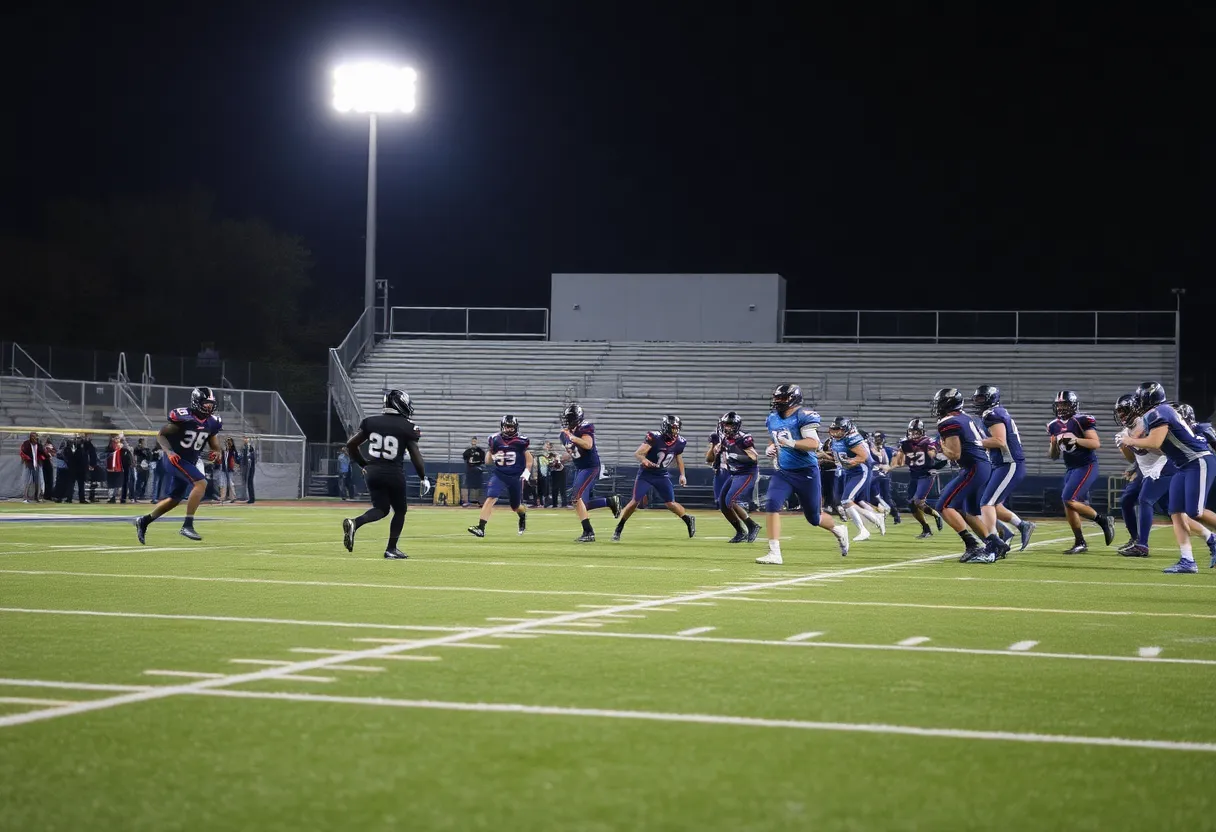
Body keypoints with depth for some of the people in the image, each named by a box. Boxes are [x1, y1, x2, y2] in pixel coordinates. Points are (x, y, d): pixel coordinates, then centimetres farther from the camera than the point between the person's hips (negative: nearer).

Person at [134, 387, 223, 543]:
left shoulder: (212, 422, 0)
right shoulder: (183, 416, -19)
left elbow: (214, 443, 11)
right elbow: (161, 435, -11)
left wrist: (215, 452, -12)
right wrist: (168, 451, -27)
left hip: (190, 462, 8)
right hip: (174, 459, -8)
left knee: (175, 499, 17)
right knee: (201, 483, -24)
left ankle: (144, 521, 35)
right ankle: (187, 526, -22)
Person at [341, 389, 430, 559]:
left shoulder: (371, 422, 4)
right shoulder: (407, 427, -7)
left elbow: (351, 444, 7)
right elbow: (416, 456, -6)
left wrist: (363, 465, 20)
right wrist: (423, 478, 6)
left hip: (373, 472, 4)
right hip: (394, 474, -4)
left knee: (381, 508, 16)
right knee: (399, 511, 16)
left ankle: (354, 523, -12)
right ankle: (391, 549, 14)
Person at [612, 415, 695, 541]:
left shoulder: (679, 442, -6)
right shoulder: (654, 438, -23)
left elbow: (679, 458, 14)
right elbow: (638, 453, -29)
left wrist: (682, 475, 8)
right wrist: (644, 460, -50)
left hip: (663, 476, 3)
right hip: (646, 475, -3)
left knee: (671, 504, 0)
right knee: (635, 501, -8)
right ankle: (618, 529, 4)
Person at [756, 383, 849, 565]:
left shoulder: (804, 416, -15)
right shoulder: (773, 419, 7)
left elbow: (813, 443, -24)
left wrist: (790, 443, -36)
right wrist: (770, 449, 2)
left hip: (806, 473, -5)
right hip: (783, 472, 5)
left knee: (813, 517, 8)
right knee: (771, 504, -19)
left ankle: (839, 530, 43)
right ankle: (774, 554, -17)